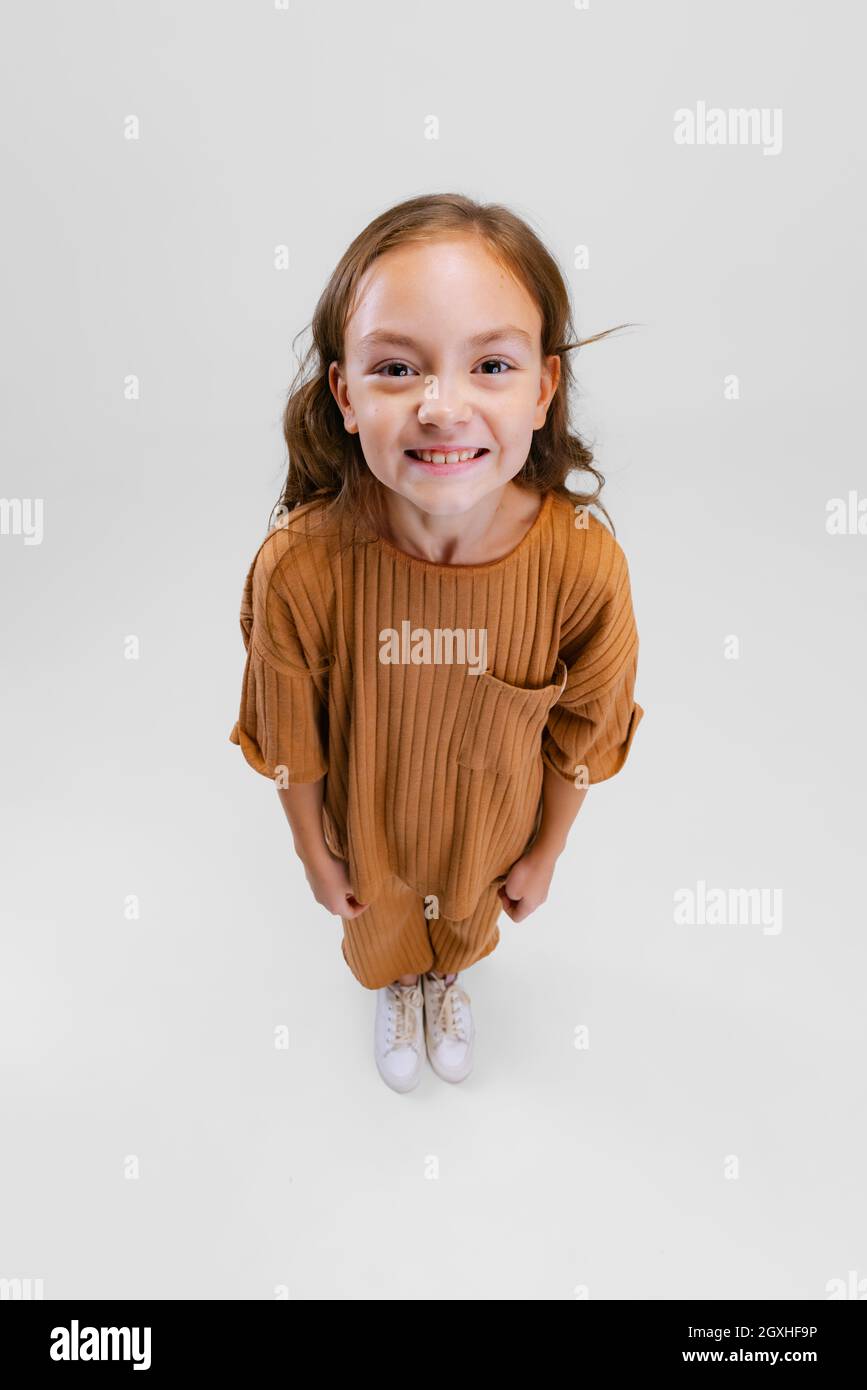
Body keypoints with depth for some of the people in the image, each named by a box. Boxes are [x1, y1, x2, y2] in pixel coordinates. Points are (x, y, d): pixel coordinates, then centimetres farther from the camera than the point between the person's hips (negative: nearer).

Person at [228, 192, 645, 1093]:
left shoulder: (583, 562, -32)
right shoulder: (299, 566, -34)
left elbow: (581, 738, -14)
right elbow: (291, 745, -16)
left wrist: (544, 856, 0)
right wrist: (315, 858, -2)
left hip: (490, 830, 1)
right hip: (366, 831, 0)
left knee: (468, 919, 34)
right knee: (380, 929, 32)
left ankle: (449, 979, 73)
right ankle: (395, 989, 71)